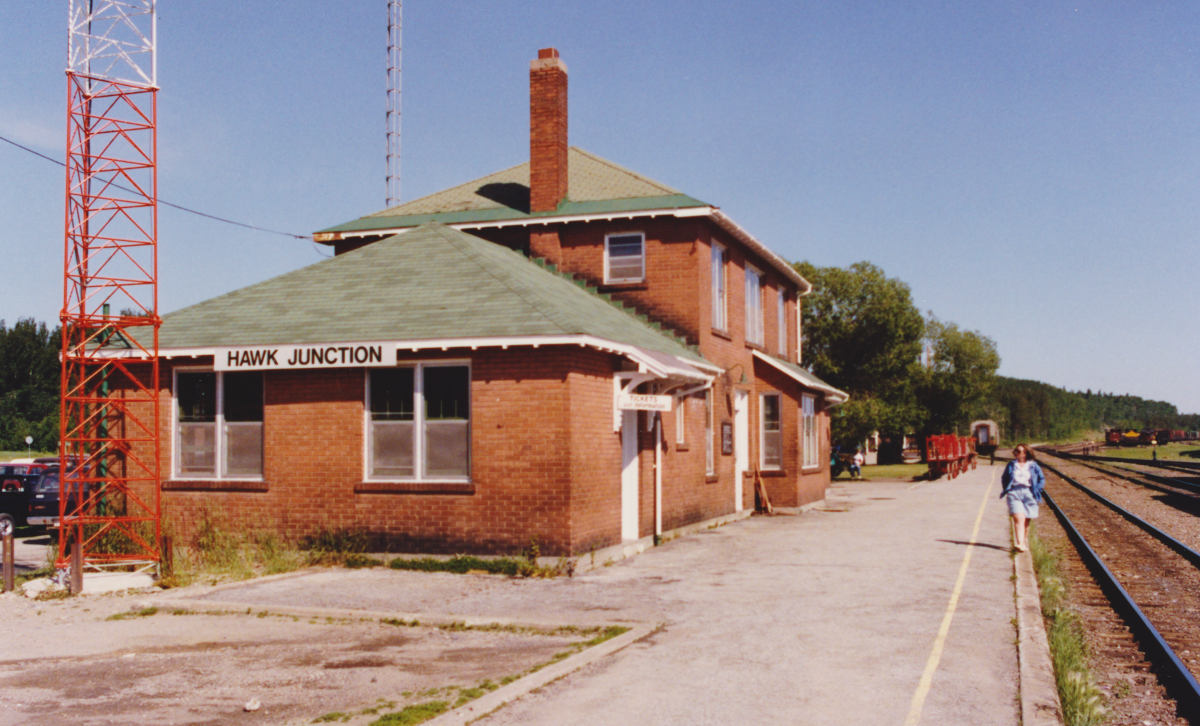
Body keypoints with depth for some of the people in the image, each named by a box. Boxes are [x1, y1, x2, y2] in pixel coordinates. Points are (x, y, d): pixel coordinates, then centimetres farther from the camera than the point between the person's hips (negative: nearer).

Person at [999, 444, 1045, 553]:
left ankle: (1025, 542, 28)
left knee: (1026, 521, 9)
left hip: (1029, 494, 1)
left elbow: (1042, 479, 12)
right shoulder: (1011, 465, 11)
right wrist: (1006, 489, 5)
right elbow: (1004, 478, 19)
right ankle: (1020, 544, -27)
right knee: (1019, 519, -17)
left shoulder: (1033, 466, 8)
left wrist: (1037, 490, 0)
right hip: (1014, 493, -1)